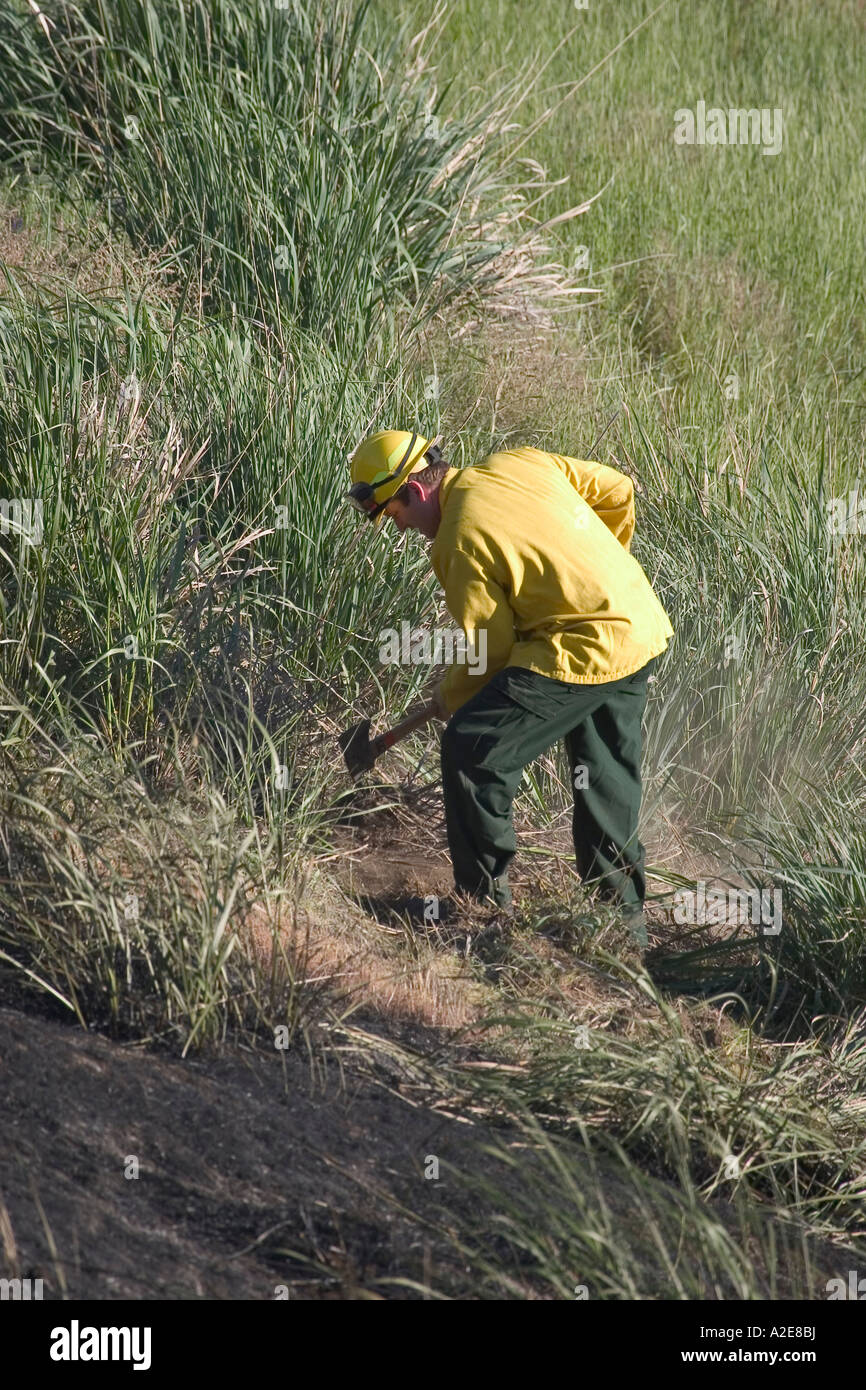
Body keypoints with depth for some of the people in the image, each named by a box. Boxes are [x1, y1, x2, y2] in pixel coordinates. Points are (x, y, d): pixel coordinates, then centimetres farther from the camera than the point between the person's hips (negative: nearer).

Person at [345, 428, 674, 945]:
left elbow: (490, 651, -8)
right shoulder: (521, 462, 9)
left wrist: (448, 700, 12)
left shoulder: (460, 542, -13)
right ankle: (623, 913, 30)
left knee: (471, 750, -3)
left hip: (583, 651, -9)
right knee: (609, 782, 21)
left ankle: (485, 899, 5)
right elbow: (618, 490, 17)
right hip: (644, 628, 9)